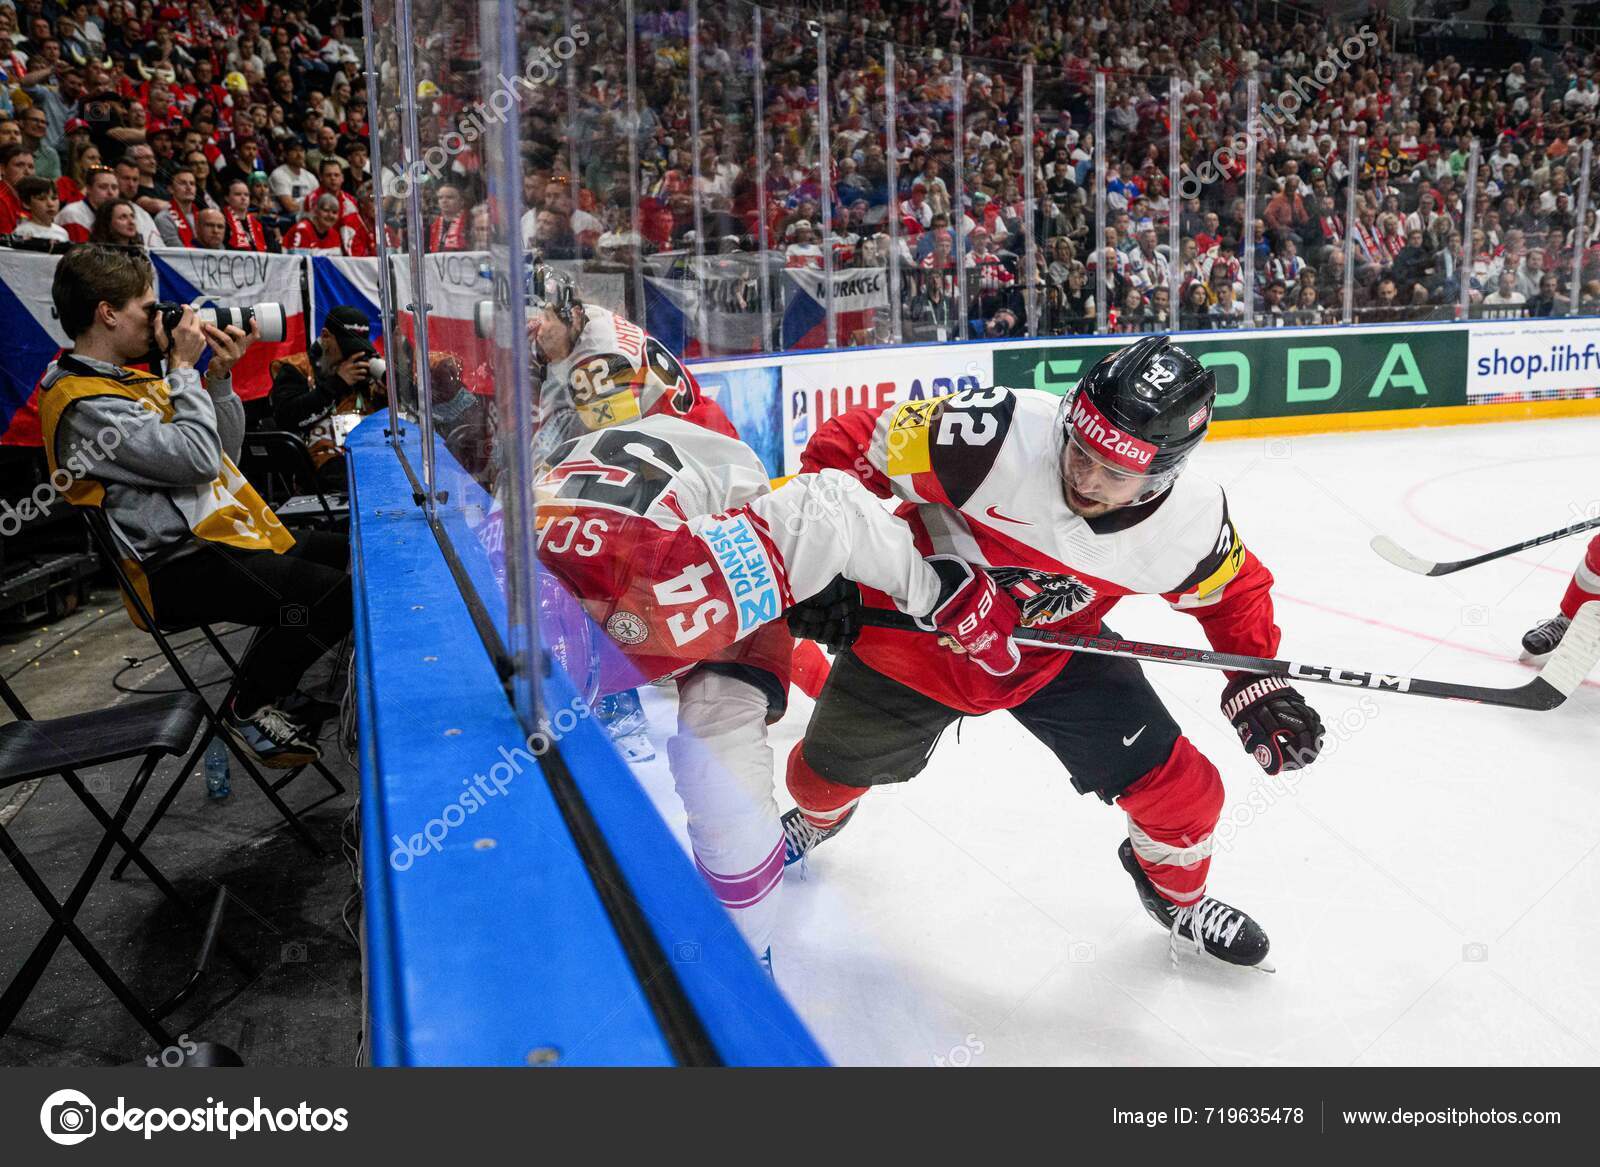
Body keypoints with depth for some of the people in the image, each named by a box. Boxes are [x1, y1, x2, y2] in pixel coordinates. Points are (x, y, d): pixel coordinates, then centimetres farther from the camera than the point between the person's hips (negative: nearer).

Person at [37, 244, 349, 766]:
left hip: (226, 537, 11)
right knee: (338, 593, -26)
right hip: (183, 570, -11)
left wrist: (220, 375, 3)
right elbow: (198, 458, -23)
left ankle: (271, 683, 18)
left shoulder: (131, 378, 16)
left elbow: (224, 451, 16)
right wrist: (184, 367, -12)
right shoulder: (83, 405, -16)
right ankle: (251, 708, -3)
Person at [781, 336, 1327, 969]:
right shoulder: (997, 437, -38)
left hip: (1055, 653, 2)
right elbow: (852, 445, -28)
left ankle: (1176, 893, 37)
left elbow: (1234, 590, 0)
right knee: (832, 768, 17)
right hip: (916, 628, -1)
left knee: (1179, 787, -1)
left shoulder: (1189, 525, -24)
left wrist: (1257, 683, -10)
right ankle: (817, 815, 59)